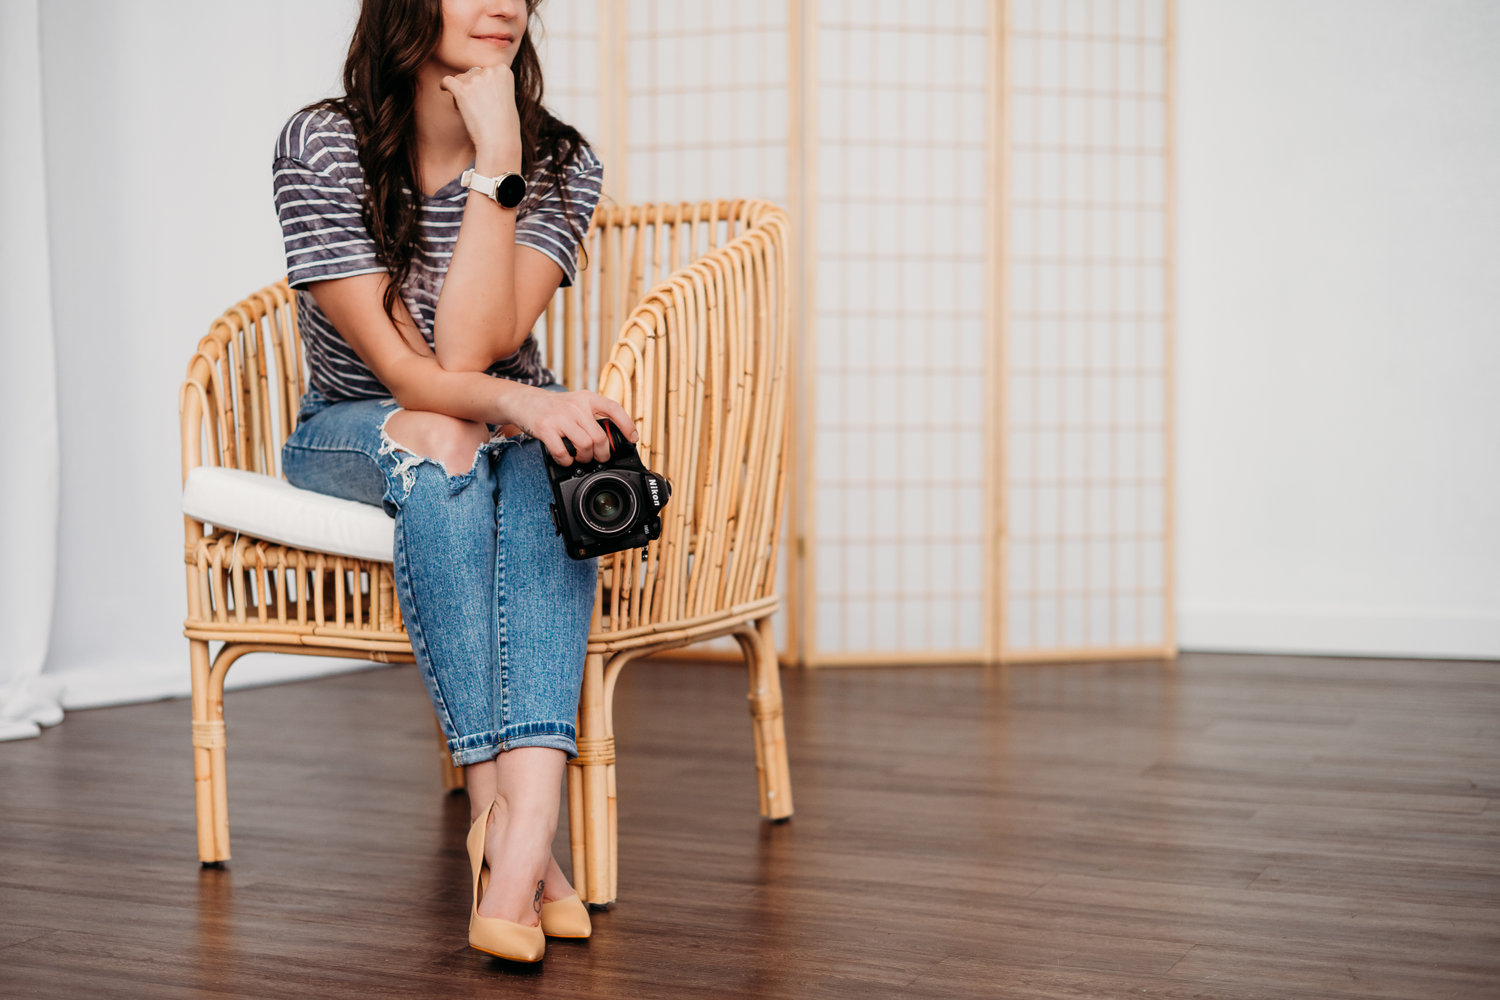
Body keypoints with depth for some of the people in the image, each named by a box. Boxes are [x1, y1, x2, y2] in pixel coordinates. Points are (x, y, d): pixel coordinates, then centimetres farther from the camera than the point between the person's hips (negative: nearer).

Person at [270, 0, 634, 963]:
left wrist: (496, 157, -27)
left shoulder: (560, 162, -9)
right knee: (438, 444, -36)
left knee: (551, 460, -33)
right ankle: (506, 826, -39)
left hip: (503, 428, 2)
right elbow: (401, 368, -22)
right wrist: (527, 401, -42)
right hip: (350, 438, -2)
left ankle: (522, 829, -46)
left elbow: (468, 348, -23)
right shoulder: (321, 147, -15)